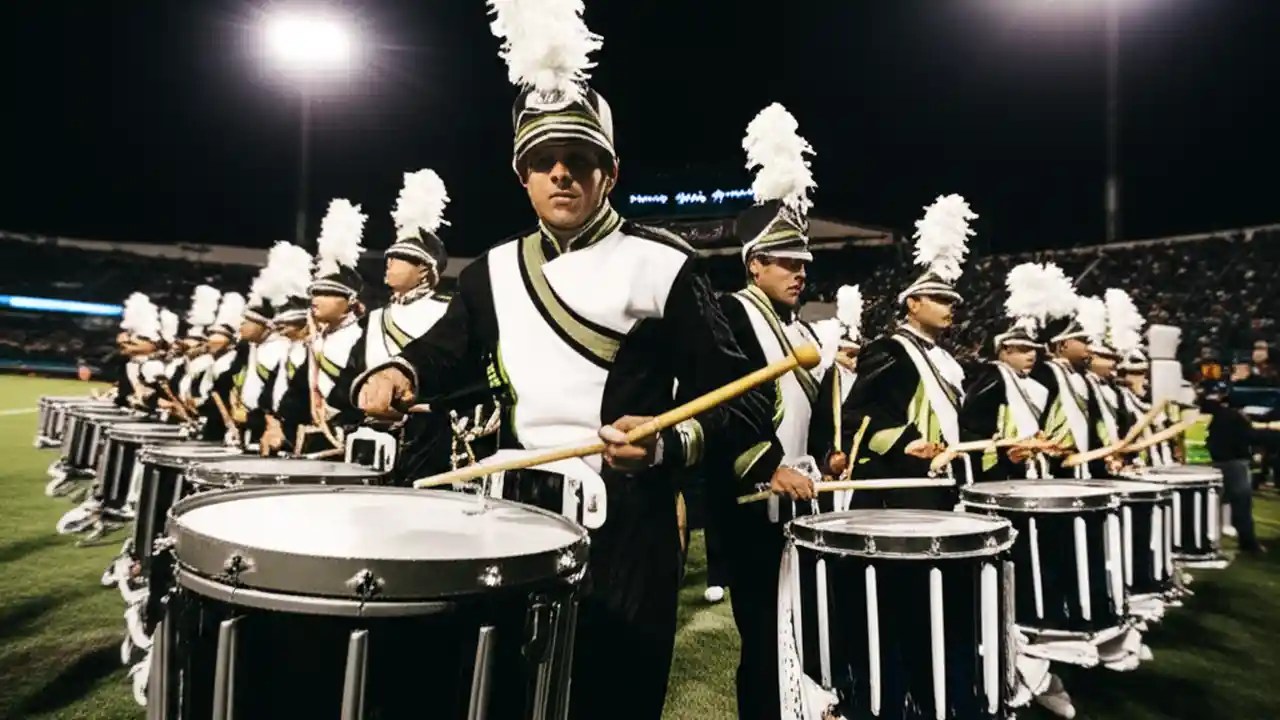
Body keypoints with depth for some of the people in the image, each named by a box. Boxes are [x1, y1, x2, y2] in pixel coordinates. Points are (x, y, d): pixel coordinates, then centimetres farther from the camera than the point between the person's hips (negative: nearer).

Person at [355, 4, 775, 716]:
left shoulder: (661, 264, -7)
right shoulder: (494, 271, 8)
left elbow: (745, 404, -9)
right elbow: (440, 352, 18)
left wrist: (666, 443, -27)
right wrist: (396, 373, -5)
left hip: (627, 529, -4)